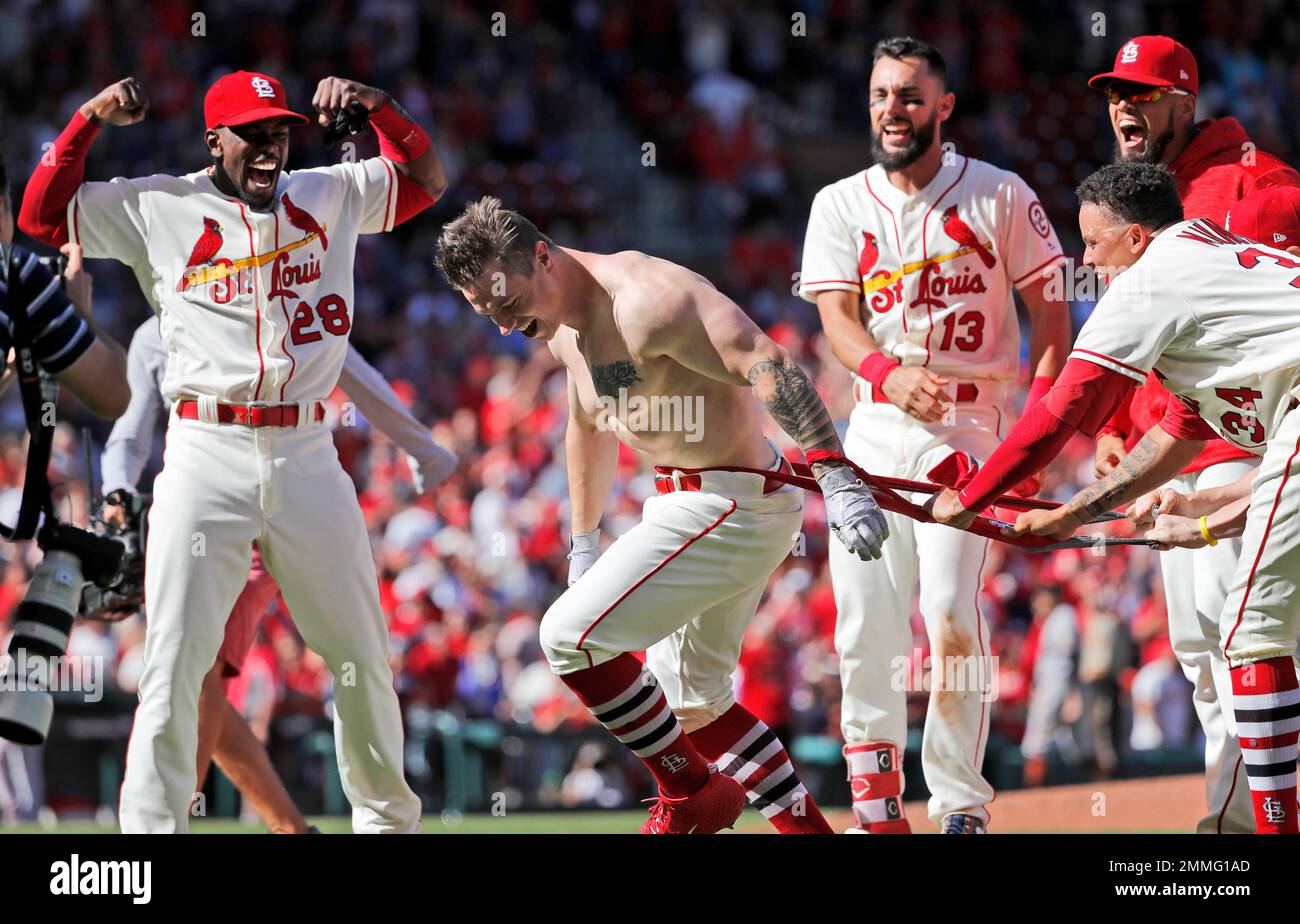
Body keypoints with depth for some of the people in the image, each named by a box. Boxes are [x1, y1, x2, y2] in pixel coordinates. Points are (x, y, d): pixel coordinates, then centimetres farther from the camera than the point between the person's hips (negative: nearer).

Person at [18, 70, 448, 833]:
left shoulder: (329, 196, 13)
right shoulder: (157, 207, 6)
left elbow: (427, 178, 17)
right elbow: (42, 215, 5)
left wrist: (376, 107, 2)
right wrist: (90, 120, -4)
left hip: (307, 456, 3)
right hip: (206, 455, -3)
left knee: (363, 655, 8)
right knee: (174, 661, -8)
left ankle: (388, 816, 24)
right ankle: (152, 827, -3)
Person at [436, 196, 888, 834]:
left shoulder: (642, 298, -24)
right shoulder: (561, 326, 7)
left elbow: (768, 367, -30)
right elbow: (590, 427, 25)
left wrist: (836, 477, -37)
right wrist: (583, 546, 28)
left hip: (733, 507, -10)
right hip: (680, 503, 10)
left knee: (569, 635, -13)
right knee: (693, 704, 17)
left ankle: (693, 795, -1)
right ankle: (807, 827, 23)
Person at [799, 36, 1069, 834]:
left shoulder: (1000, 197, 1)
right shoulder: (841, 206, 9)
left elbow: (1050, 315, 3)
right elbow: (837, 318, -2)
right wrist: (888, 375, -24)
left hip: (972, 421, -3)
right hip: (877, 423, 3)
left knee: (951, 611, -17)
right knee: (865, 622, -2)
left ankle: (962, 806, -9)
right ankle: (876, 811, 6)